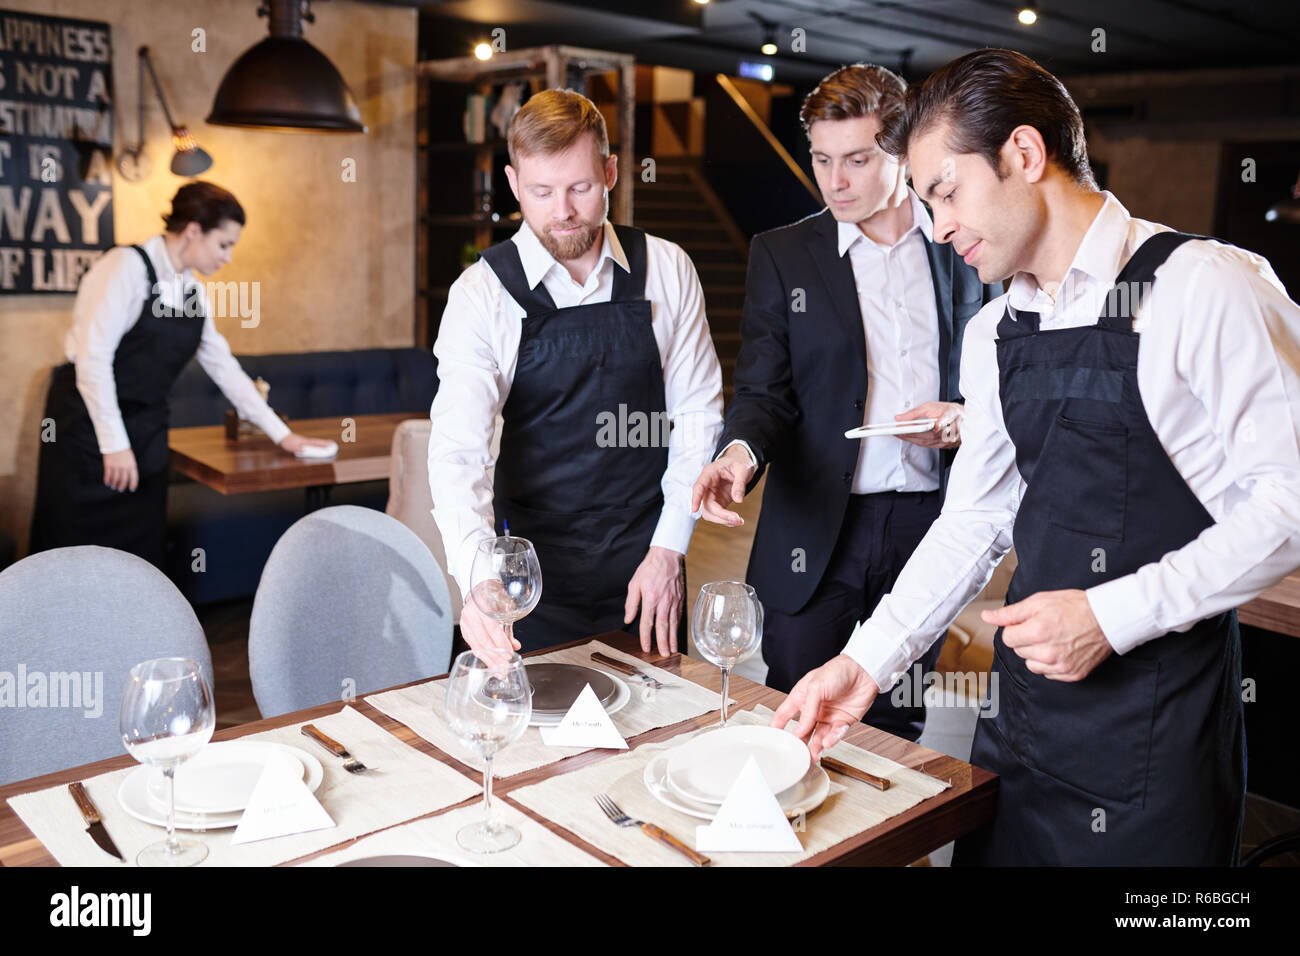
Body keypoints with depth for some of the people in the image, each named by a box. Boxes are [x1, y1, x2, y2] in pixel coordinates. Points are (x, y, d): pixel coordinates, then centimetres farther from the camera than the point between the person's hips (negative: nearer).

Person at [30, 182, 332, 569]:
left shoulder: (195, 293, 9)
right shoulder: (127, 267, -14)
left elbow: (223, 366, 13)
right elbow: (93, 357, -18)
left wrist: (281, 434, 11)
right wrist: (114, 444, -19)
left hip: (146, 429, 7)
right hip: (89, 421, -7)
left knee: (142, 557, 6)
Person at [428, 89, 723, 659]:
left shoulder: (667, 271, -4)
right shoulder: (482, 292, -10)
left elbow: (698, 413, 0)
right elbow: (457, 447, -19)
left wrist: (669, 549, -7)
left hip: (647, 565, 2)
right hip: (536, 567, -1)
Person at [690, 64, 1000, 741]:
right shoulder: (780, 254, 4)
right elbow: (764, 390, -1)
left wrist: (964, 420, -7)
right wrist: (742, 451, -22)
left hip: (928, 526, 2)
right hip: (816, 533, -1)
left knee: (898, 729, 11)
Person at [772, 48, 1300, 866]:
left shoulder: (1206, 287, -12)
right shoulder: (994, 335, 8)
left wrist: (1112, 614, -20)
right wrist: (867, 661, 3)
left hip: (1159, 722, -5)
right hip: (1026, 699, 6)